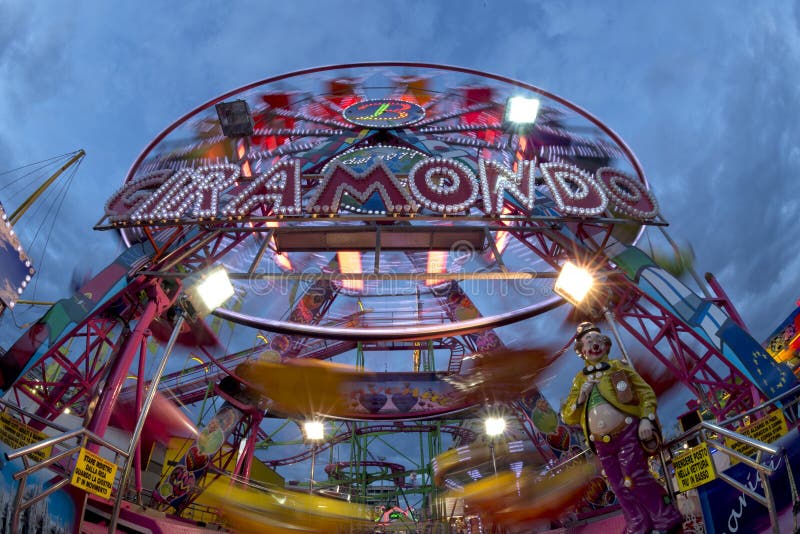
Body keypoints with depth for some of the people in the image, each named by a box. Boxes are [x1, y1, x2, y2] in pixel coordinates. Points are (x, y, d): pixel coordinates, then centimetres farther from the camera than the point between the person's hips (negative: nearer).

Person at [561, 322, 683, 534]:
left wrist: (646, 418, -12)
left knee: (636, 479, -10)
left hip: (627, 433, -4)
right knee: (621, 487, 6)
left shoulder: (618, 366, 6)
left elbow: (646, 392, 3)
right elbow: (568, 416, 12)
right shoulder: (580, 379, 13)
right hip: (602, 443, 4)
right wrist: (580, 397, -6)